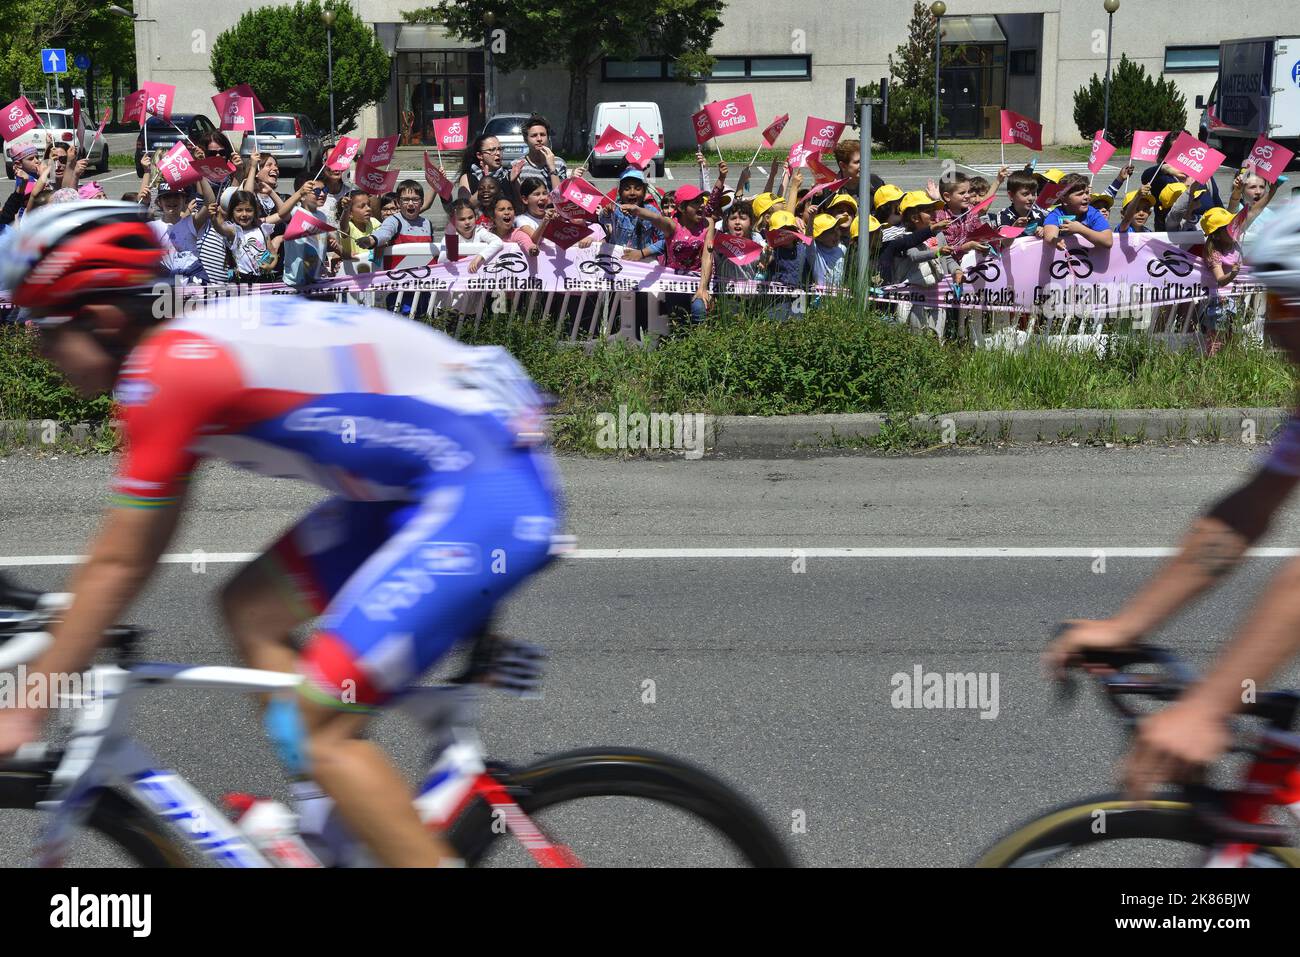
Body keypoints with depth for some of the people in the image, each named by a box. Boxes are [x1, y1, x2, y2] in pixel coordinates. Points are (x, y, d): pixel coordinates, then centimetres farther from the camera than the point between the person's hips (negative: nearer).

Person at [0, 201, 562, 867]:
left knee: (320, 724, -10)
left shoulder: (166, 373, -15)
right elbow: (136, 552, 21)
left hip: (487, 491, -10)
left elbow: (119, 564, -10)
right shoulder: (193, 346, 14)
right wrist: (56, 646, 26)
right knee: (250, 609, 12)